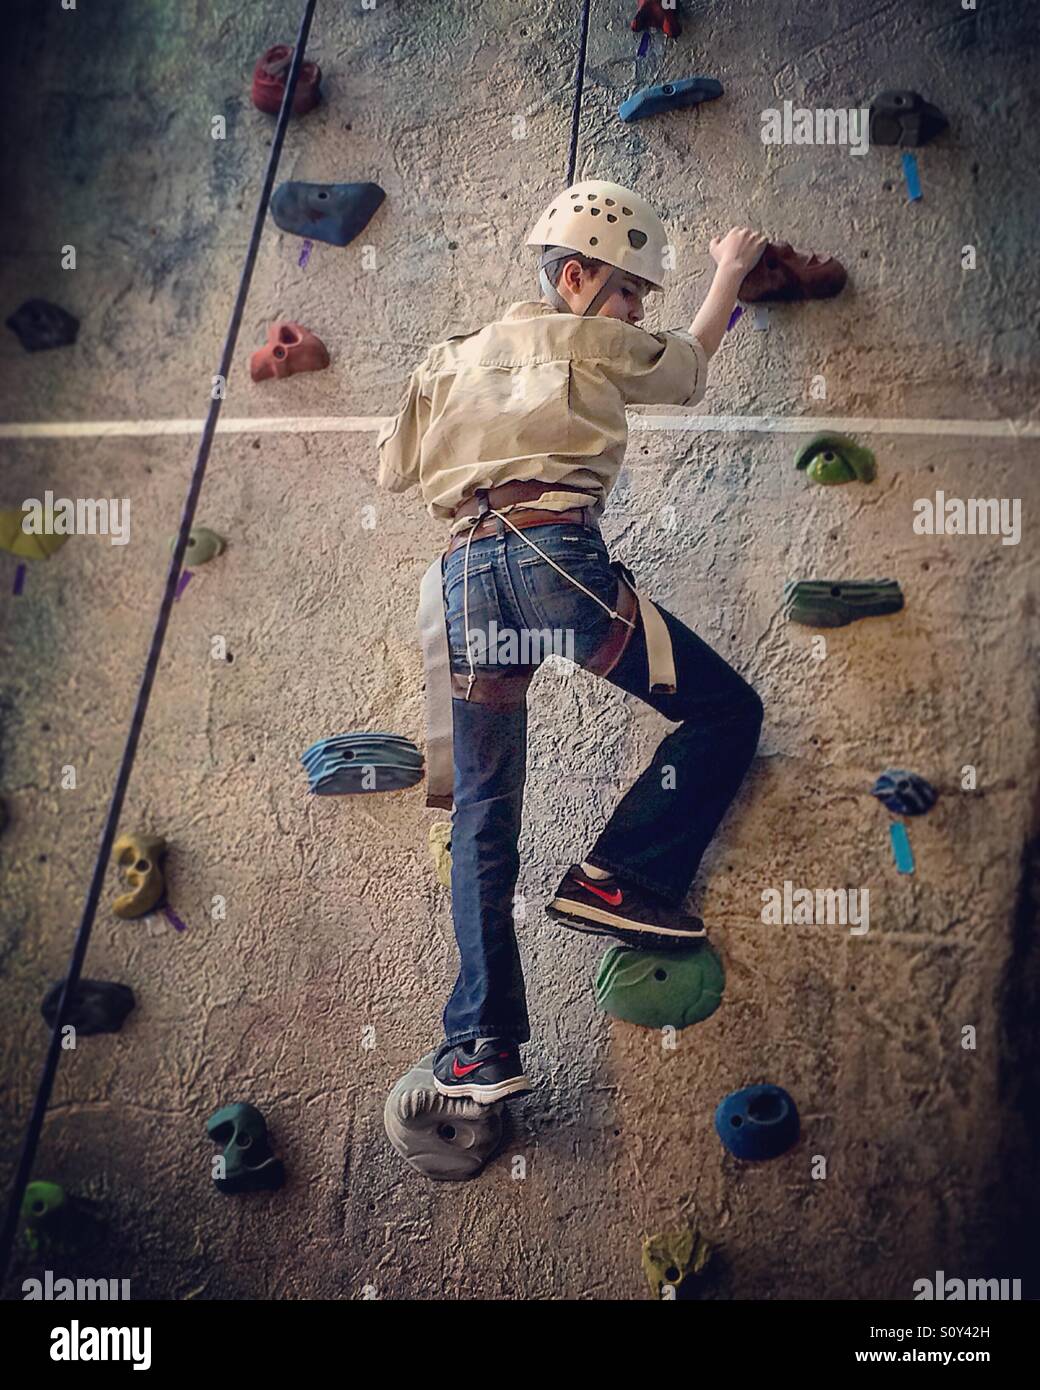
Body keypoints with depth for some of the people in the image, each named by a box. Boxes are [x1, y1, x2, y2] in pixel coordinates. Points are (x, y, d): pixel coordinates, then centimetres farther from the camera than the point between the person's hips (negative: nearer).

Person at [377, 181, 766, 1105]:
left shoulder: (451, 359, 27)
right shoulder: (590, 341, 15)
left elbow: (394, 471, 26)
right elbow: (691, 369, 31)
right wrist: (729, 275, 47)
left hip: (464, 577, 6)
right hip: (557, 555, -5)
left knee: (482, 816, 8)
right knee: (725, 709, 6)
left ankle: (480, 1041, 4)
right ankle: (617, 877, -5)